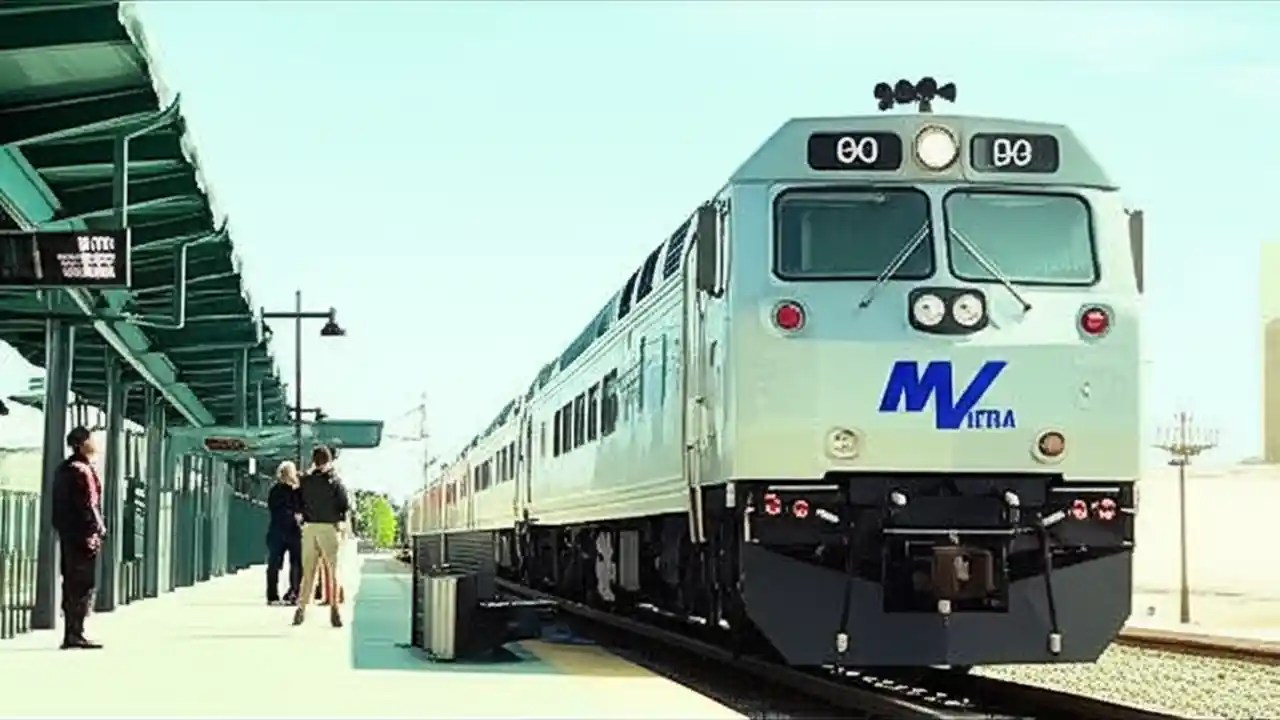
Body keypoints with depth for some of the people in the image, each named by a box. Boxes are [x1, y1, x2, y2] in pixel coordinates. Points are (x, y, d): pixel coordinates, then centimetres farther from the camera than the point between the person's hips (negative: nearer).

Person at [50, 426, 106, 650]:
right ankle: (75, 633, -10)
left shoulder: (64, 469, 15)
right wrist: (99, 529, -13)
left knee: (71, 581, 13)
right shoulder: (83, 470, -14)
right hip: (82, 533, -10)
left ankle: (70, 633, 16)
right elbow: (89, 505, -18)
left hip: (66, 532, 10)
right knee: (84, 584, -7)